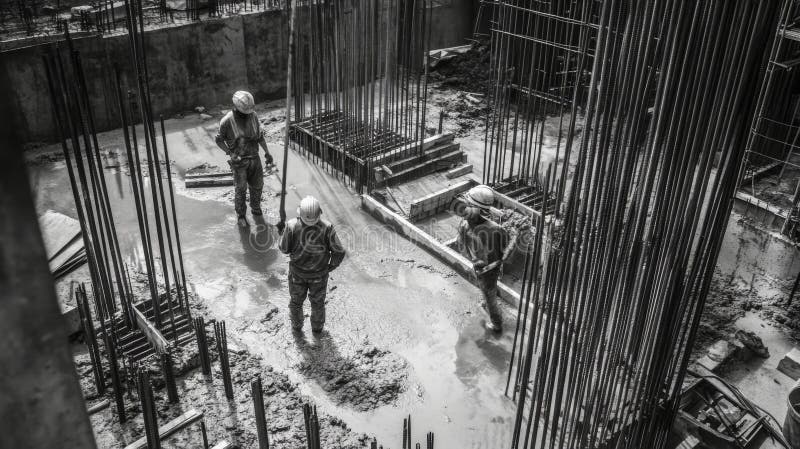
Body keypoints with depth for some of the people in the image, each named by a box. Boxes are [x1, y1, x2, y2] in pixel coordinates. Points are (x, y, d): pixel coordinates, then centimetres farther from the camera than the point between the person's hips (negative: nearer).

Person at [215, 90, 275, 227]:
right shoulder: (227, 121, -17)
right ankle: (241, 216, 16)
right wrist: (231, 154, -17)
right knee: (241, 189, -1)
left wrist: (267, 152, 5)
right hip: (239, 161, -4)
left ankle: (256, 209, 36)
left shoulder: (253, 116, -5)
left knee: (257, 185, 14)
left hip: (254, 158, 4)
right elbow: (219, 141, -6)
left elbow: (260, 135, 8)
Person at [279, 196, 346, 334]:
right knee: (318, 300, 26)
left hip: (297, 271, 0)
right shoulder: (327, 228, -29)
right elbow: (339, 252, -20)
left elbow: (284, 248, -14)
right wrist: (331, 266, 0)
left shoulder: (292, 226, -29)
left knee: (296, 300, 27)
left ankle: (297, 326, 48)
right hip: (319, 273, 0)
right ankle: (317, 327, 47)